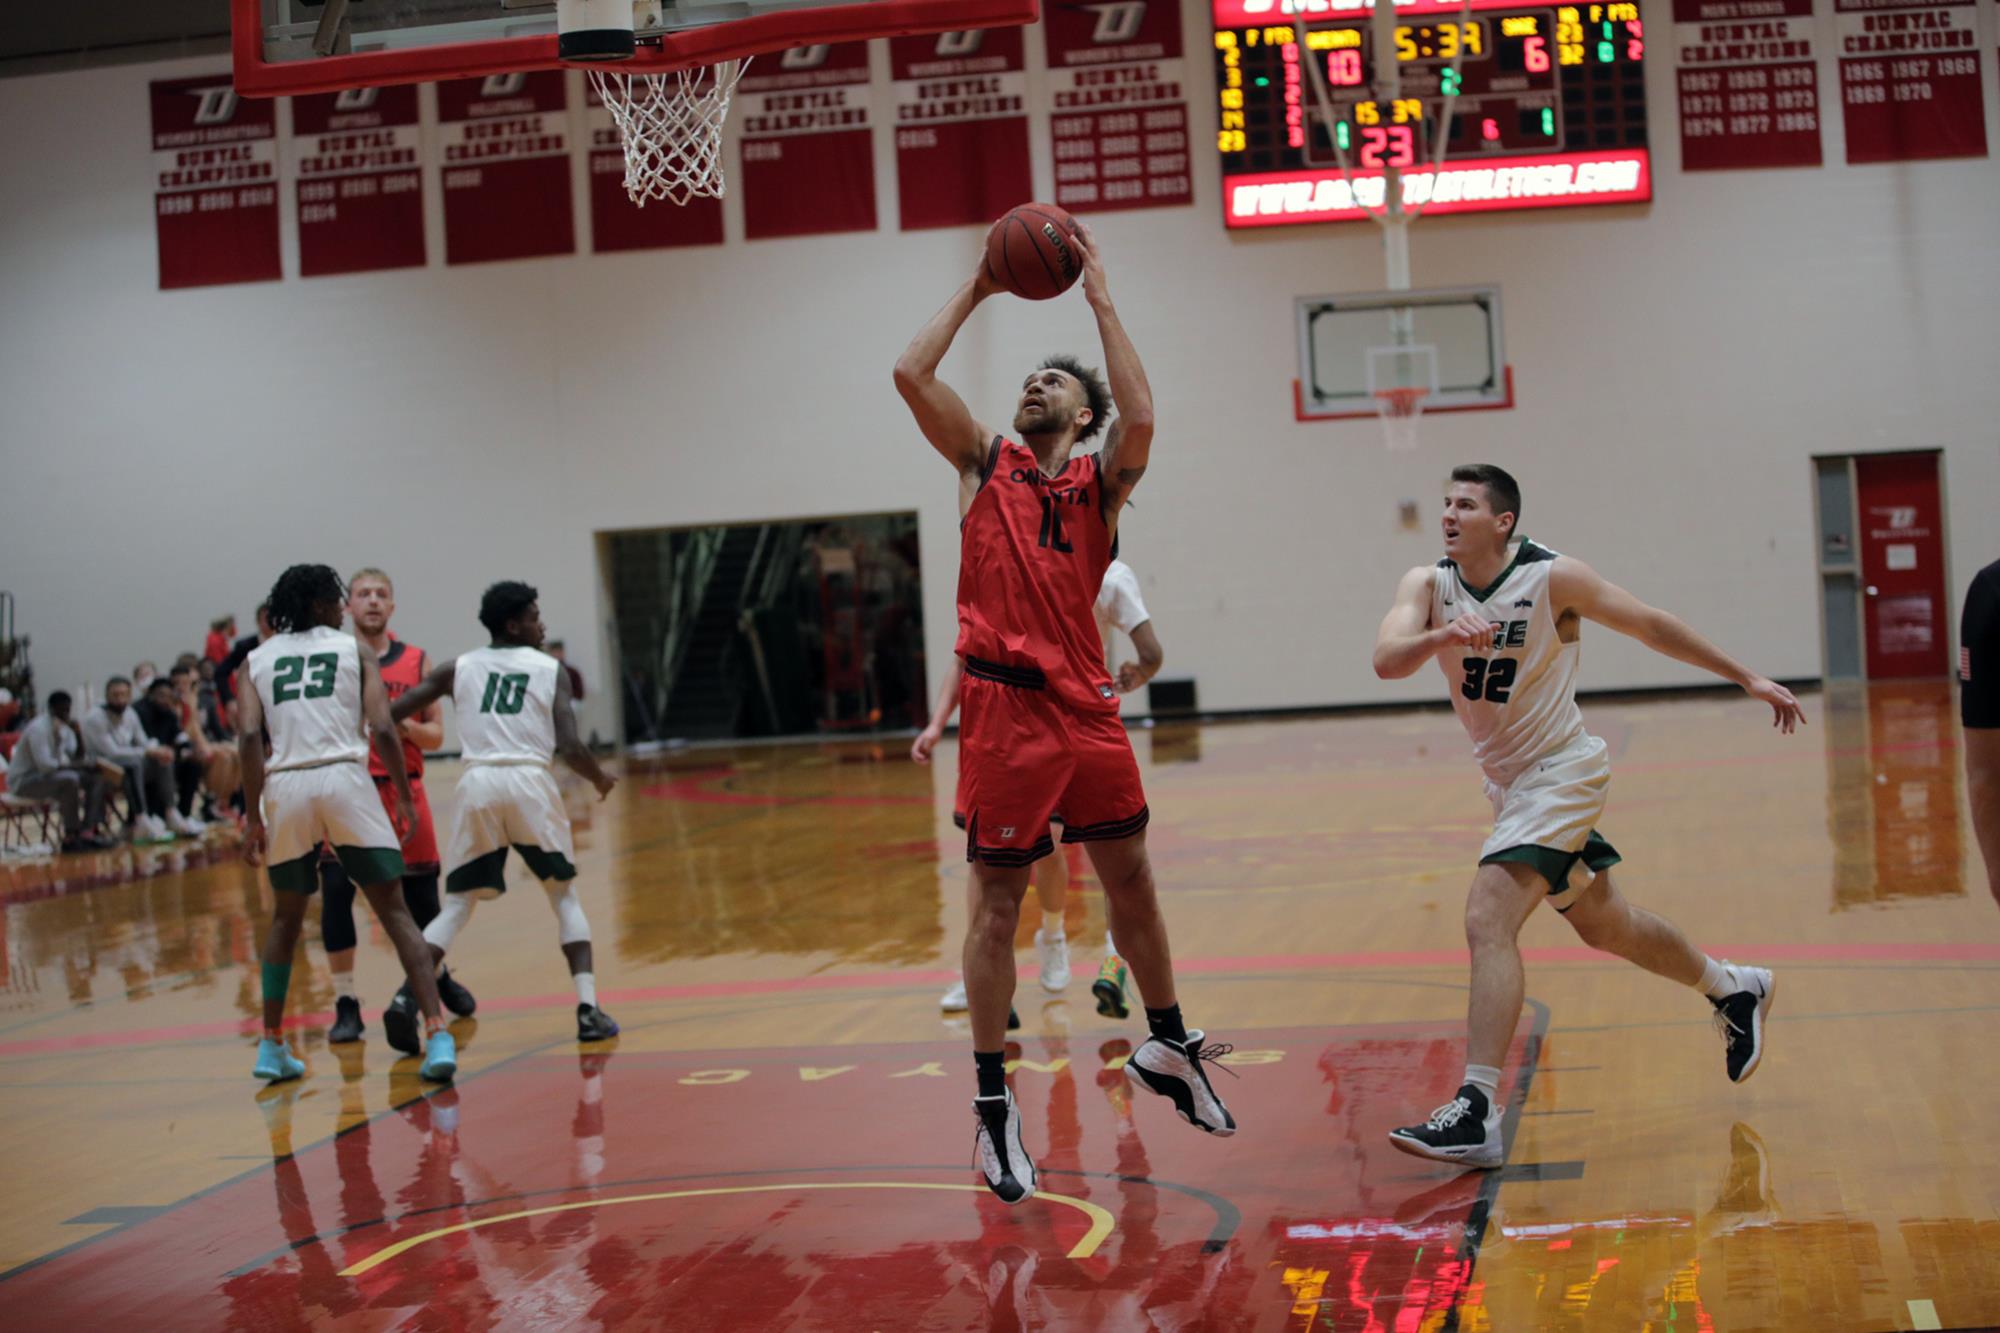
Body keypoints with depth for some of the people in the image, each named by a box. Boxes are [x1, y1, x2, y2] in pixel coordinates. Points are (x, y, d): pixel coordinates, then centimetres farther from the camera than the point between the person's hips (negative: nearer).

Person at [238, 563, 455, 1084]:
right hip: (345, 780, -2)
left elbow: (250, 736, 0)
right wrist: (404, 796, 9)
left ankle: (271, 1046, 24)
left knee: (286, 916, 22)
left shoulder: (257, 660, 15)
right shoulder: (354, 649, 11)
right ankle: (437, 1036, -10)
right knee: (395, 912, 3)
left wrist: (253, 816, 1)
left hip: (285, 787, 2)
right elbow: (382, 729, -1)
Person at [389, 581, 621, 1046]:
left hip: (477, 784, 2)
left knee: (456, 905, 11)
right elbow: (570, 748, -2)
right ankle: (588, 1008, 3)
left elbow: (389, 714, 8)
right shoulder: (551, 669, 7)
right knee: (565, 897, 14)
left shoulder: (459, 668, 13)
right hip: (530, 782, -2)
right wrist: (600, 779, 17)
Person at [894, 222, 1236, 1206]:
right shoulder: (984, 462, 9)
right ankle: (993, 1105, 8)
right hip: (1005, 705, -2)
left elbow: (1141, 419, -13)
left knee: (1131, 877, 12)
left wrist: (1099, 297, -9)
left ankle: (1167, 1048, 31)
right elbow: (911, 374, -4)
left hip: (1085, 703, 2)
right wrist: (977, 288, 2)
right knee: (997, 902, 1)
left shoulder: (1101, 481, 8)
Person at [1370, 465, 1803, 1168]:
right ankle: (1734, 989, 47)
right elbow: (1386, 660, -22)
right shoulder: (1427, 584, -5)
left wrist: (1749, 679, 1)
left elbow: (1653, 626, -5)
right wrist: (1442, 637, -43)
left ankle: (1477, 1112, -23)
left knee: (1487, 919, -22)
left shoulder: (1552, 578, -16)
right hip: (1507, 783, 7)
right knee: (1602, 925, 22)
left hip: (1561, 773, -7)